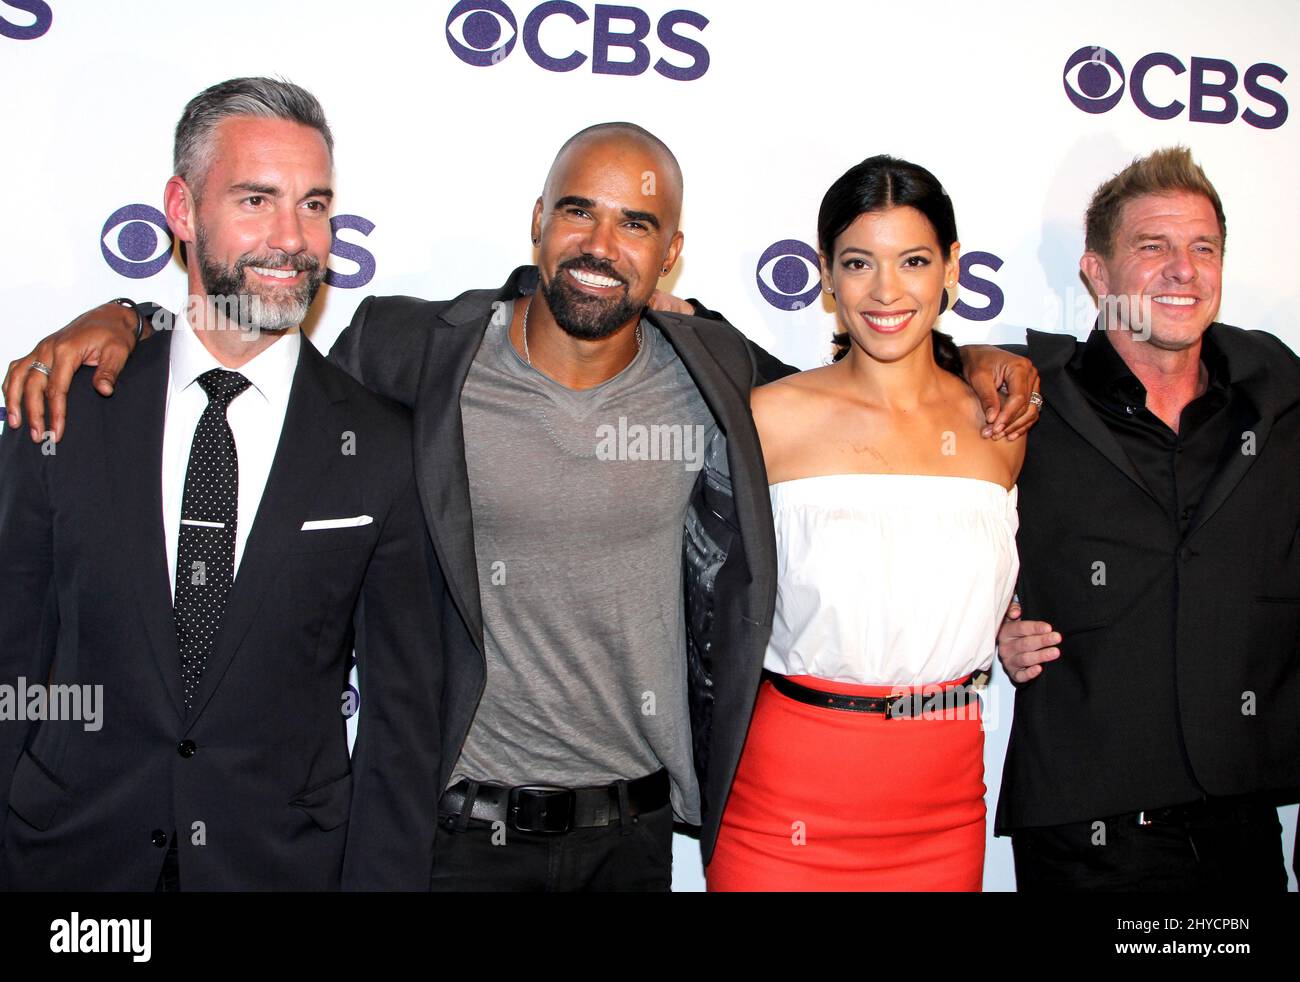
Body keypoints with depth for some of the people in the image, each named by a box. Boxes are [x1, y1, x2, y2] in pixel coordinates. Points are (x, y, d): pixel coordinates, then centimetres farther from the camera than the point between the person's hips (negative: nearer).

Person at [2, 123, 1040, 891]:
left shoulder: (707, 374, -4)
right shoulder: (430, 355, -9)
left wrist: (972, 360, 1)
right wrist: (115, 318, -11)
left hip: (633, 823, 2)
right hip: (460, 824, -1)